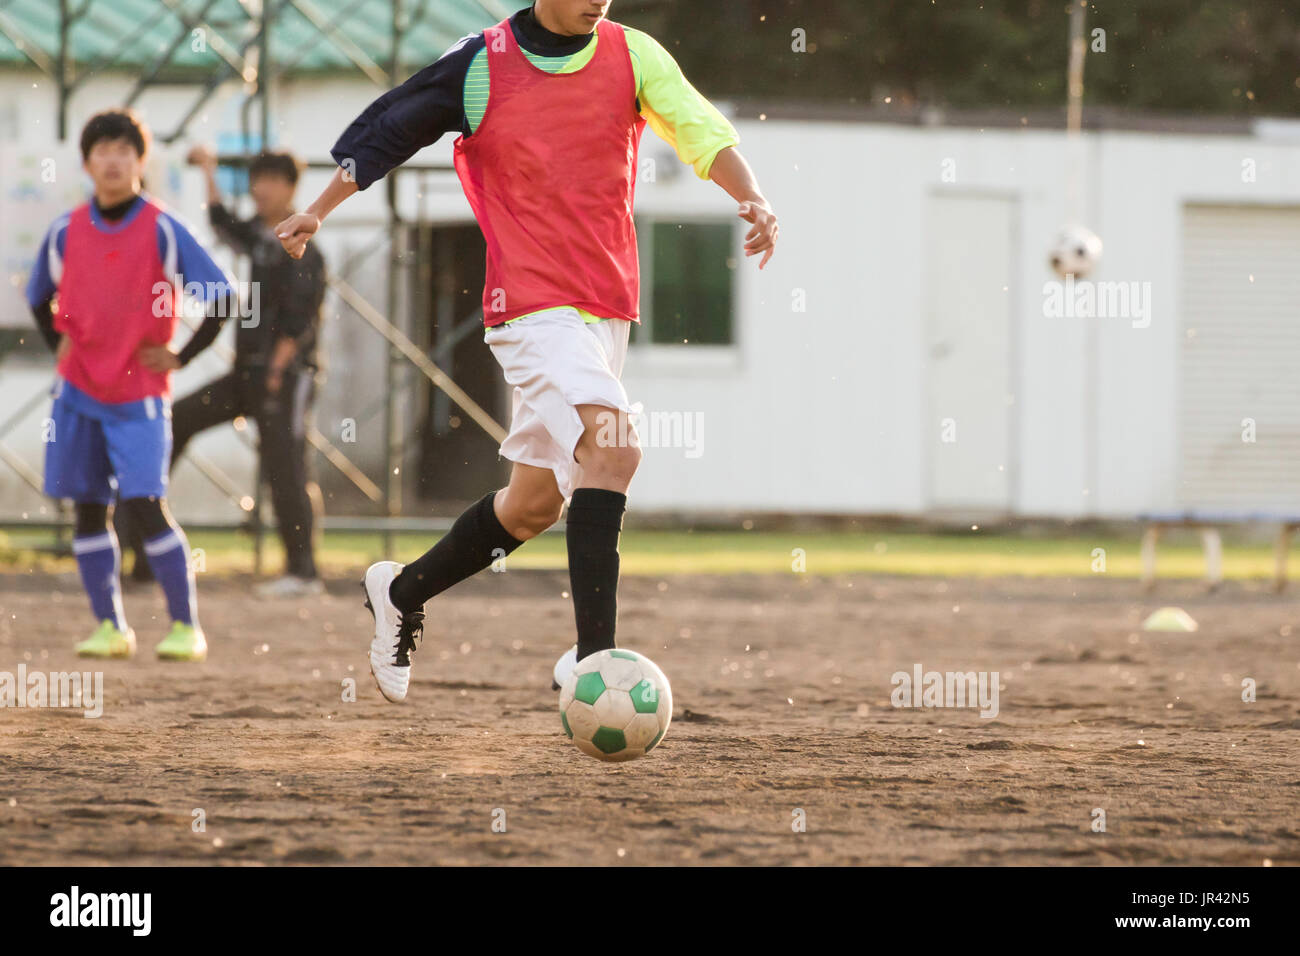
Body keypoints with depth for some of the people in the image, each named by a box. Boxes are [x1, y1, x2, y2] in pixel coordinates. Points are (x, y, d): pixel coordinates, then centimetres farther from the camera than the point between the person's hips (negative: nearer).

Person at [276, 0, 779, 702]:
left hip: (608, 303, 5)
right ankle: (591, 657, -28)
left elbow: (701, 131, -9)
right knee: (613, 448, -26)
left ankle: (402, 593, 36)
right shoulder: (481, 67, -5)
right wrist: (319, 209, 14)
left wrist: (750, 197, -28)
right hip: (533, 304, -5)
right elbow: (387, 130, 8)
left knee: (535, 503, 13)